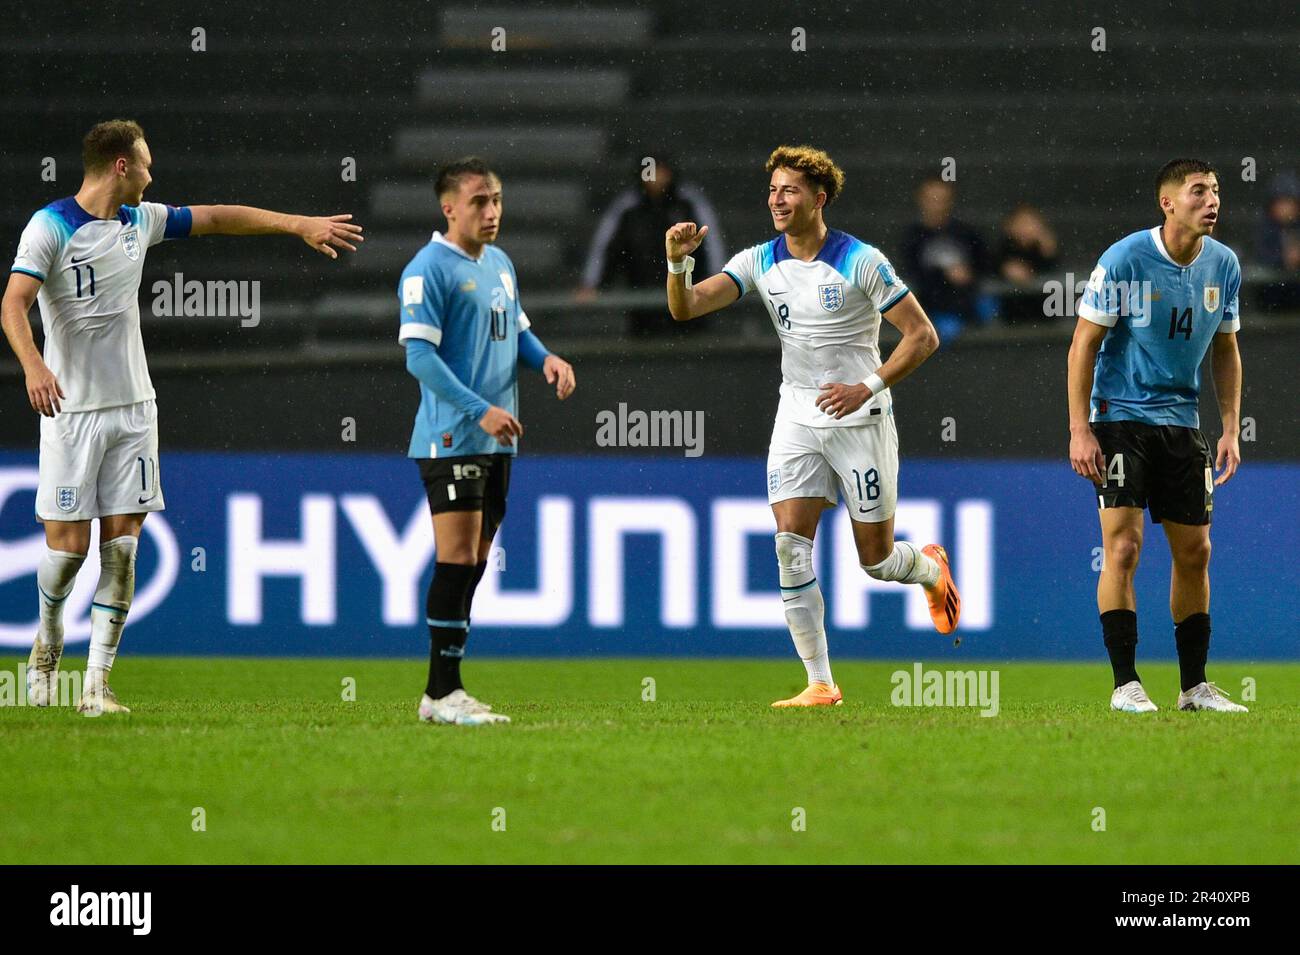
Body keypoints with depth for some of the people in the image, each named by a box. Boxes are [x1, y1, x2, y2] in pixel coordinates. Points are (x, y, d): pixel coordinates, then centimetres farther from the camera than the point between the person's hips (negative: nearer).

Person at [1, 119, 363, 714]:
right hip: (72, 411, -6)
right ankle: (49, 638, 25)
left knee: (121, 549, -2)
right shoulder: (50, 227, -10)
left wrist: (301, 225, 22)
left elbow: (219, 218, 21)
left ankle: (96, 683, 1)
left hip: (133, 408, 6)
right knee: (69, 543, -6)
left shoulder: (140, 221, 10)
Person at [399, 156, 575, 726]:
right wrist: (480, 410, -22)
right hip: (451, 438, -8)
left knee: (474, 562, 8)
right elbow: (419, 356, -17)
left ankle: (445, 690, 13)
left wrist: (546, 358, 4)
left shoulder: (500, 264, 15)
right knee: (458, 558, -12)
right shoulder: (429, 270, -11)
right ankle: (441, 692, -9)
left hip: (496, 441, 8)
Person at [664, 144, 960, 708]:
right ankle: (820, 683, -6)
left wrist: (868, 387, -20)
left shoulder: (861, 262, -12)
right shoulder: (759, 262, 1)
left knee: (876, 559, 3)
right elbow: (686, 308, -7)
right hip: (797, 418, 4)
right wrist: (678, 263, -27)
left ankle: (932, 569, 41)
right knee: (790, 546, -11)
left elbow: (922, 335, -10)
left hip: (859, 419, -4)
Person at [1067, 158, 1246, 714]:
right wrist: (1079, 431, -15)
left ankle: (1195, 685, 16)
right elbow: (1083, 344, -10)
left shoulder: (1223, 265, 1)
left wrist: (1231, 430, 5)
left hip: (1181, 421, 5)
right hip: (1120, 415, -5)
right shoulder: (1124, 260, -14)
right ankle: (1126, 684, -8)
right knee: (1123, 547, -13)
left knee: (1194, 552, 7)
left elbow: (1225, 351, 13)